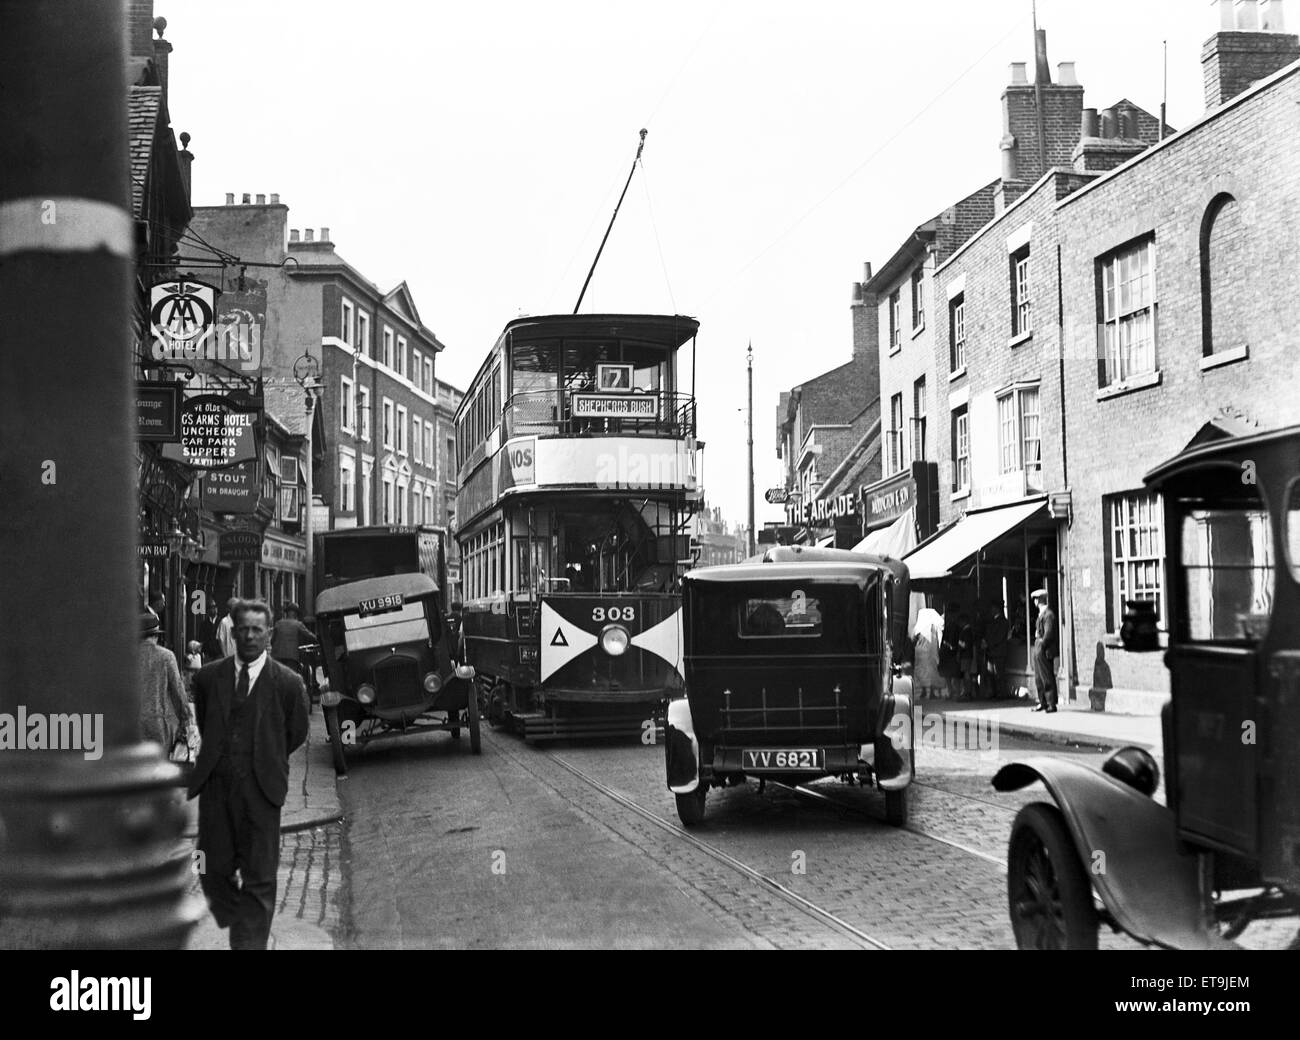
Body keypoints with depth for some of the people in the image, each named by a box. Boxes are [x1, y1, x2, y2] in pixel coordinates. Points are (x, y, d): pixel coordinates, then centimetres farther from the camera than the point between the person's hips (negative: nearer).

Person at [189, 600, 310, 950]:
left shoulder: (288, 683, -2)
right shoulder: (208, 677, 6)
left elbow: (296, 734, 12)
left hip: (260, 790, -2)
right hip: (215, 788, 3)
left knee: (259, 878, -2)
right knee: (213, 870, 7)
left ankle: (250, 941, 6)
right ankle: (238, 924, 32)